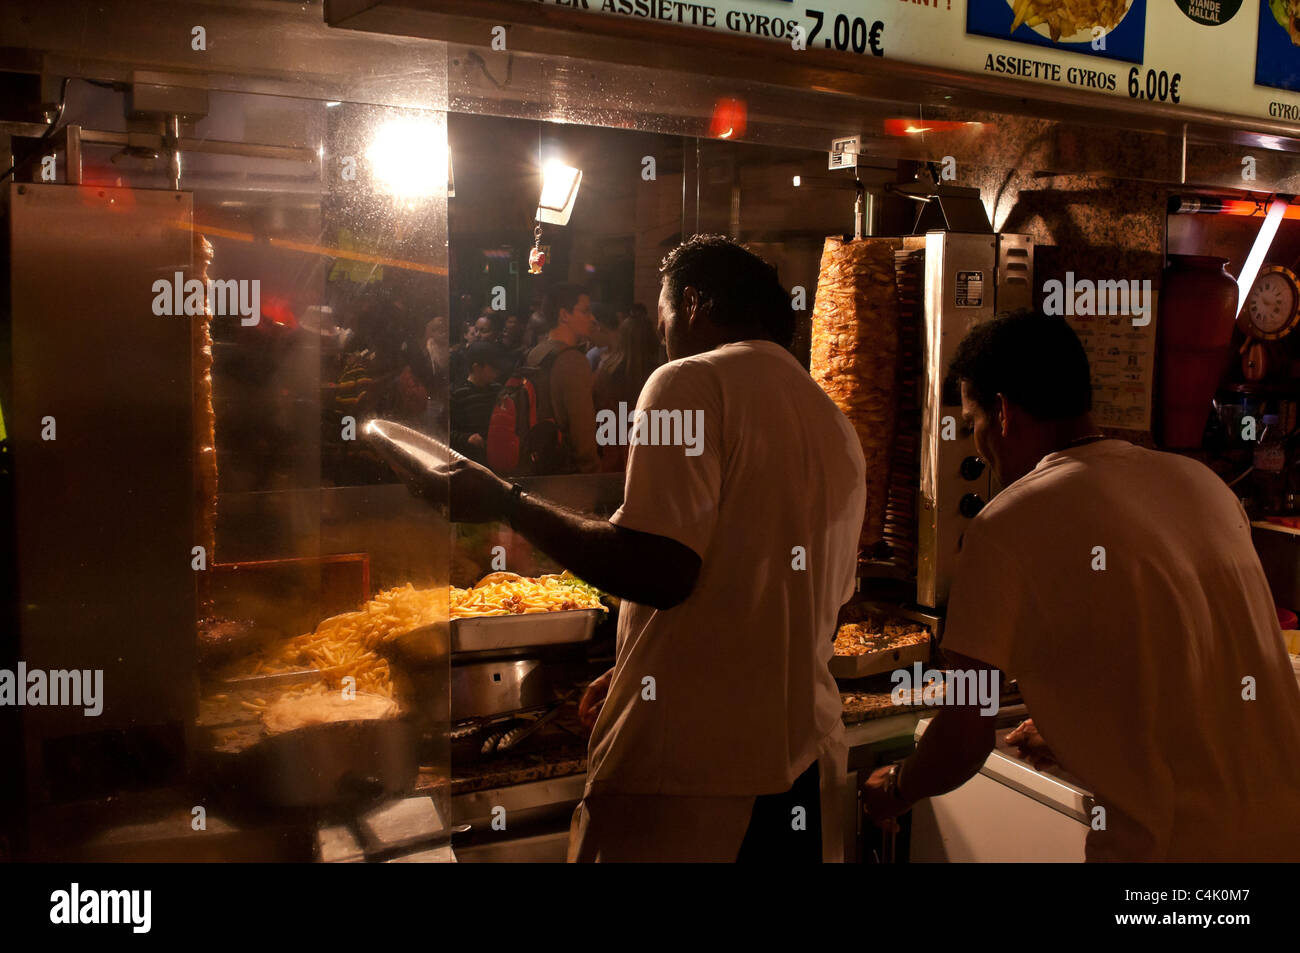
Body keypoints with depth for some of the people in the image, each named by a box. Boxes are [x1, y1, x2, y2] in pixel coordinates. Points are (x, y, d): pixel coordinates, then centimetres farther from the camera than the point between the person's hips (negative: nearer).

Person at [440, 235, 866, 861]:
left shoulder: (692, 381, -8)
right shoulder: (840, 429, 15)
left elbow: (657, 571, -20)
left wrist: (507, 502, -8)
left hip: (691, 771, -8)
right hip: (808, 759, 8)